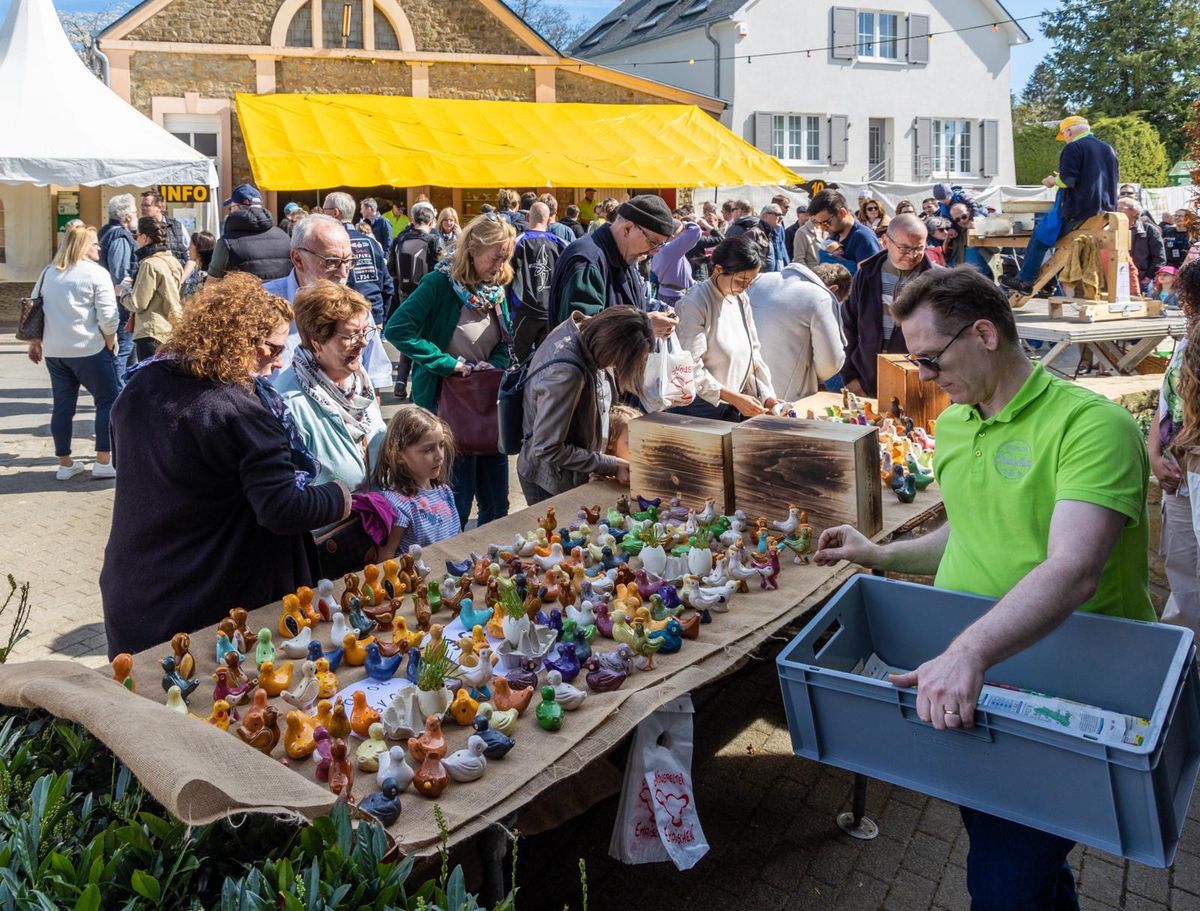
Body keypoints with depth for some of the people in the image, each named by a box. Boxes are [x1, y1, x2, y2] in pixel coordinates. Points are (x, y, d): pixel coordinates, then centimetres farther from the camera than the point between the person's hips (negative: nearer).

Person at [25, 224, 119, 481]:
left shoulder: (48, 273, 12)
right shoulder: (96, 273, -9)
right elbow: (107, 317, -15)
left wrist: (35, 342, 23)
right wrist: (110, 343, -1)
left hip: (53, 351, 7)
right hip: (88, 349, -6)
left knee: (62, 405, 12)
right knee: (108, 401, 5)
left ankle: (65, 463, 18)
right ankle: (103, 461, 2)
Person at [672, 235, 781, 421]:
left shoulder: (742, 300, 7)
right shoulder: (695, 304, -15)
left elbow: (753, 352, 11)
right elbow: (690, 369, -21)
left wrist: (767, 396, -1)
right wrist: (734, 397, -25)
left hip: (734, 408, 7)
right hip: (698, 410, -7)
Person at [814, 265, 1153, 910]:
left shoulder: (1091, 425, -19)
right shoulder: (952, 425, 7)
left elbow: (1072, 573, -32)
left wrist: (969, 651, -44)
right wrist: (880, 555, 12)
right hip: (966, 686, 7)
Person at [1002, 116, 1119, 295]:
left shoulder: (1073, 148, -8)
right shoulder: (1108, 148, 17)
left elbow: (1068, 180, -18)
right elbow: (1110, 180, 24)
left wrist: (1052, 181, 3)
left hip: (1079, 210, -8)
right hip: (1105, 209, 8)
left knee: (1040, 239, 4)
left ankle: (1025, 281, 5)